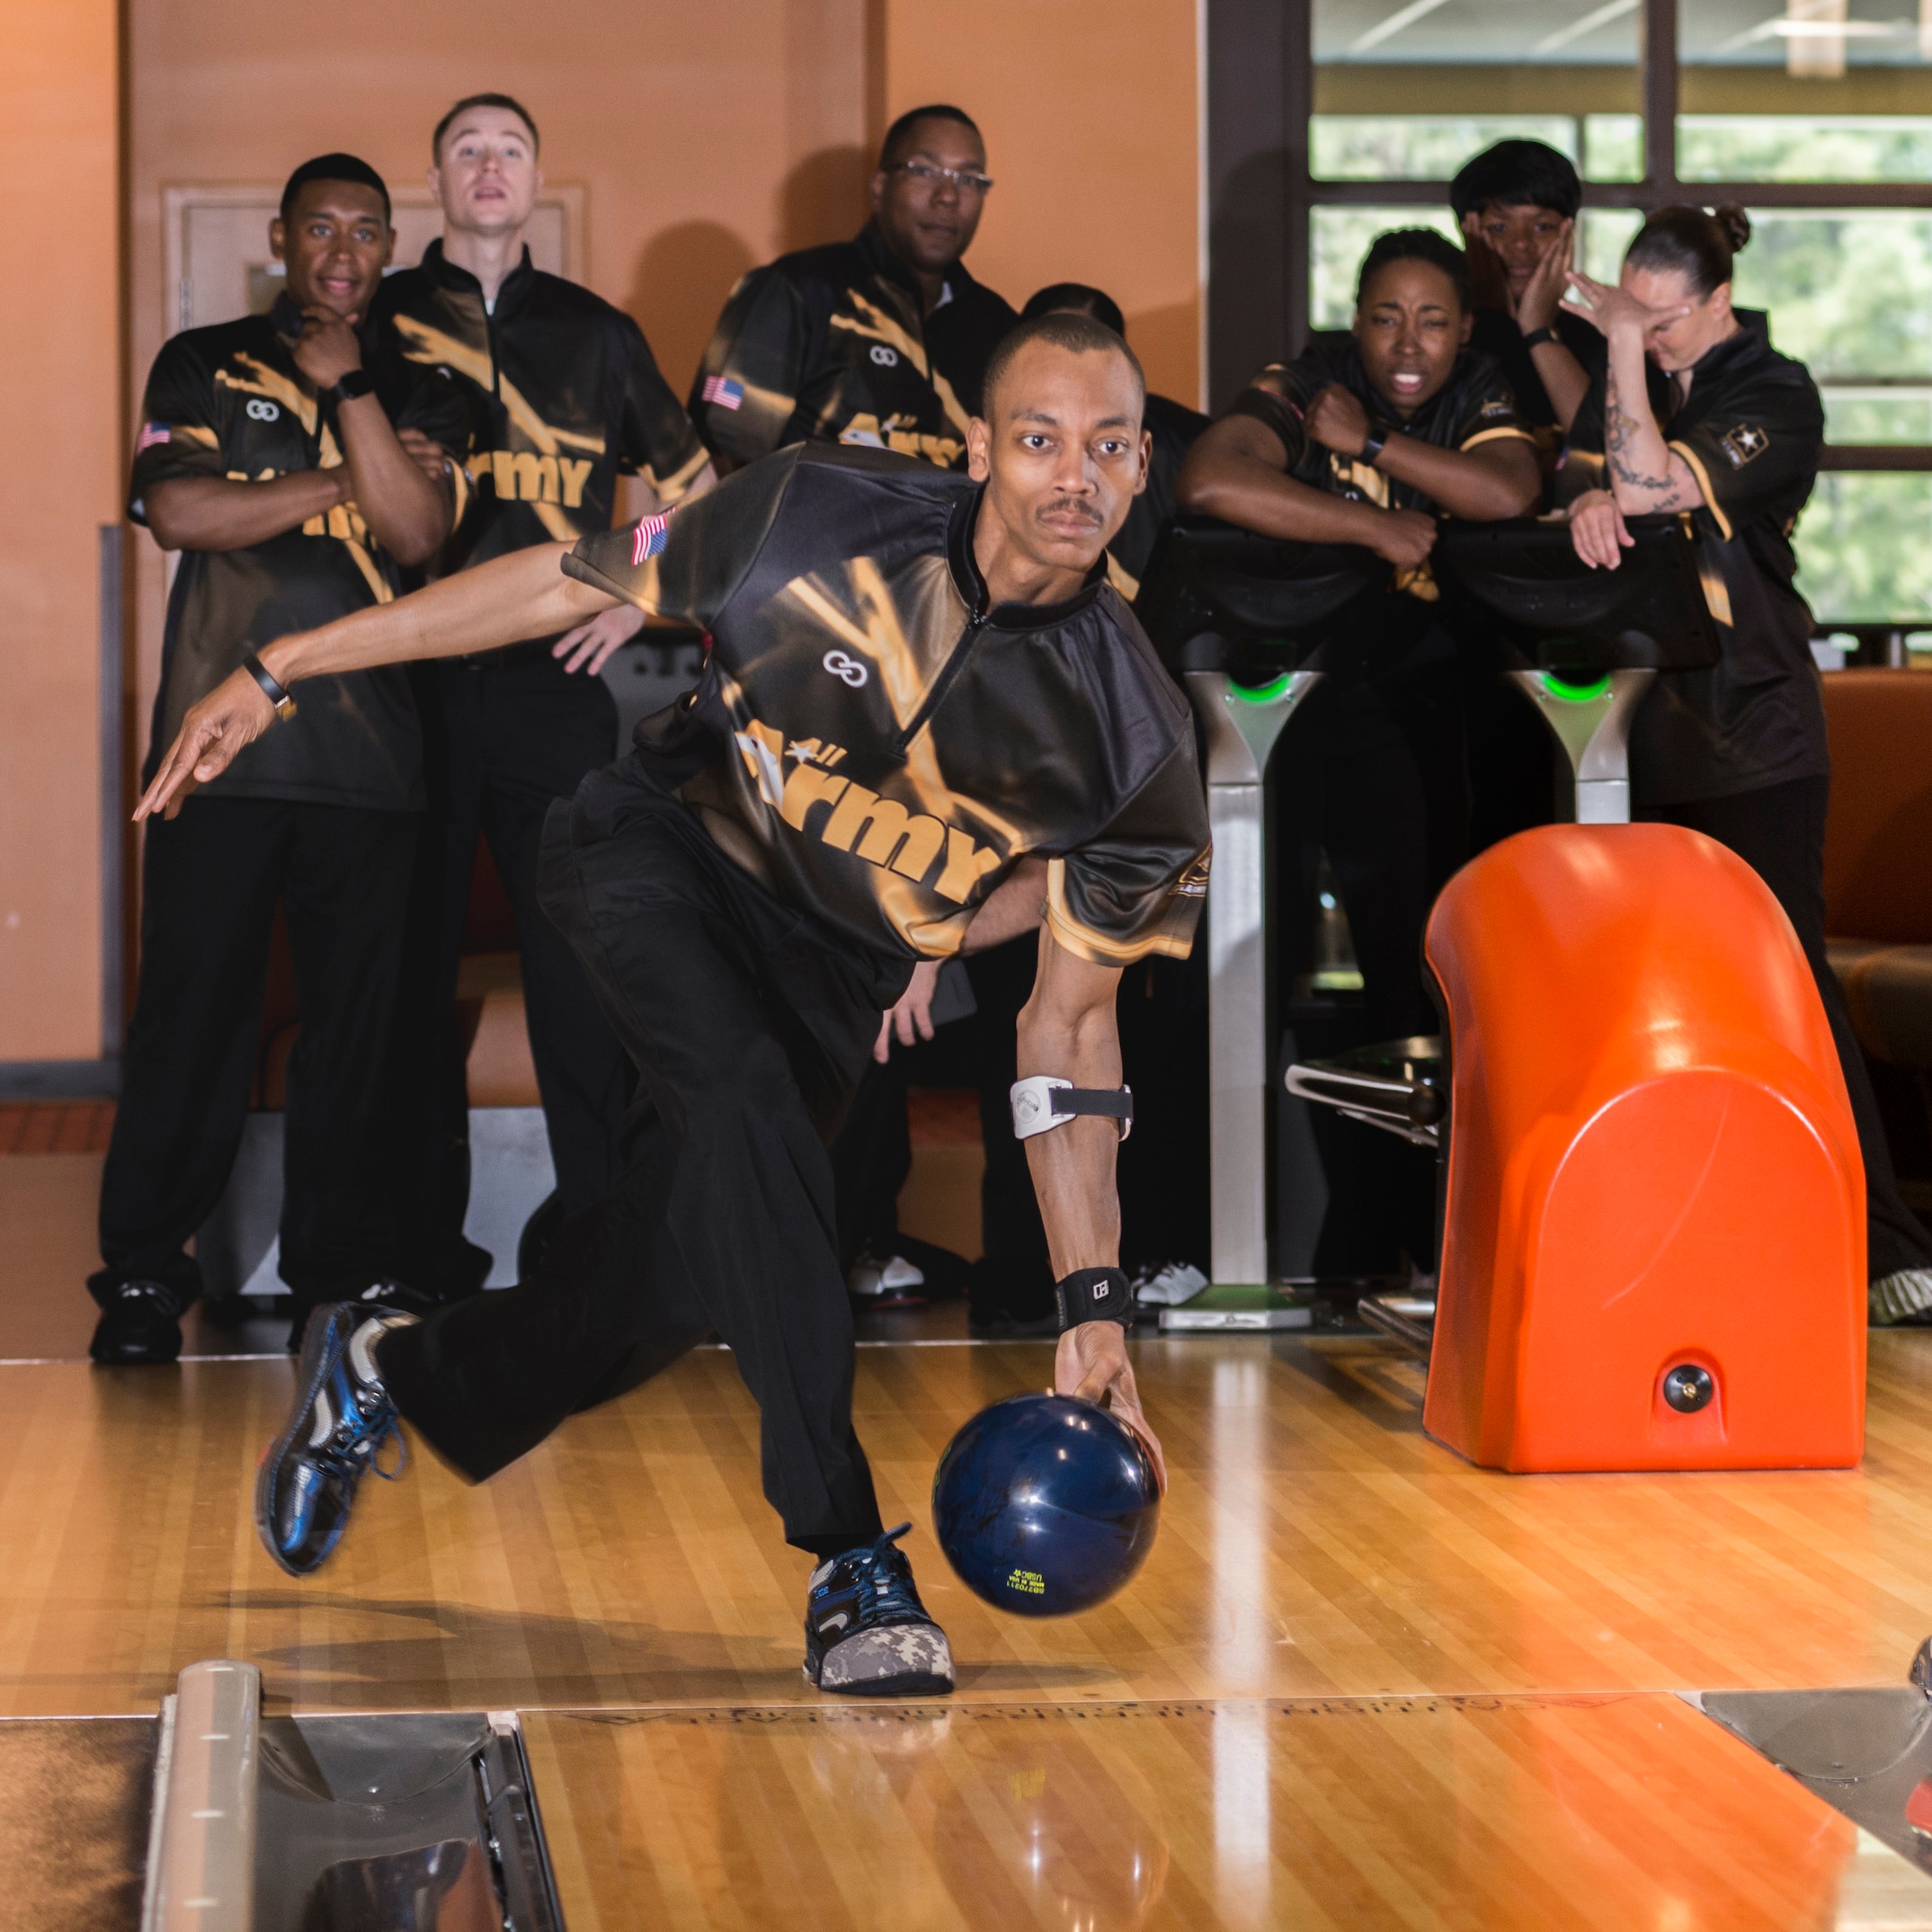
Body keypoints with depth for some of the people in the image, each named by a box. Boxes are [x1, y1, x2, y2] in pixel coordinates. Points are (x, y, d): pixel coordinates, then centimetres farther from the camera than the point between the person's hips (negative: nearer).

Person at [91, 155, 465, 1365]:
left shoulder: (417, 394, 14)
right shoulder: (205, 367, 10)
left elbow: (419, 531, -4)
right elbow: (177, 512, -6)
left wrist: (350, 387, -7)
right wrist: (336, 489, -3)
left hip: (372, 751, 2)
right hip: (224, 739, -2)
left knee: (357, 1016, 3)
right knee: (195, 1008, -3)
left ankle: (343, 1265, 13)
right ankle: (145, 1276, 4)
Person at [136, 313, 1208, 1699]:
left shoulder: (1134, 739, -17)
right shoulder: (830, 517, -20)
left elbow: (1070, 1026, -8)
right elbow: (574, 585, -7)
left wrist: (1095, 1308, -13)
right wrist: (280, 670, -5)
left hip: (833, 968, 3)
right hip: (667, 855, -2)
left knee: (677, 1273, -2)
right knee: (743, 1099, -32)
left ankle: (389, 1372, 32)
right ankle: (849, 1559, -29)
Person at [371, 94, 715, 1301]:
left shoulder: (595, 331, 12)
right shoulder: (379, 320, 9)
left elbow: (695, 489, 19)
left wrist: (635, 601, 6)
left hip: (553, 689, 0)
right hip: (411, 689, 0)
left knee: (582, 965, -2)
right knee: (415, 967, 2)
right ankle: (427, 1244, 9)